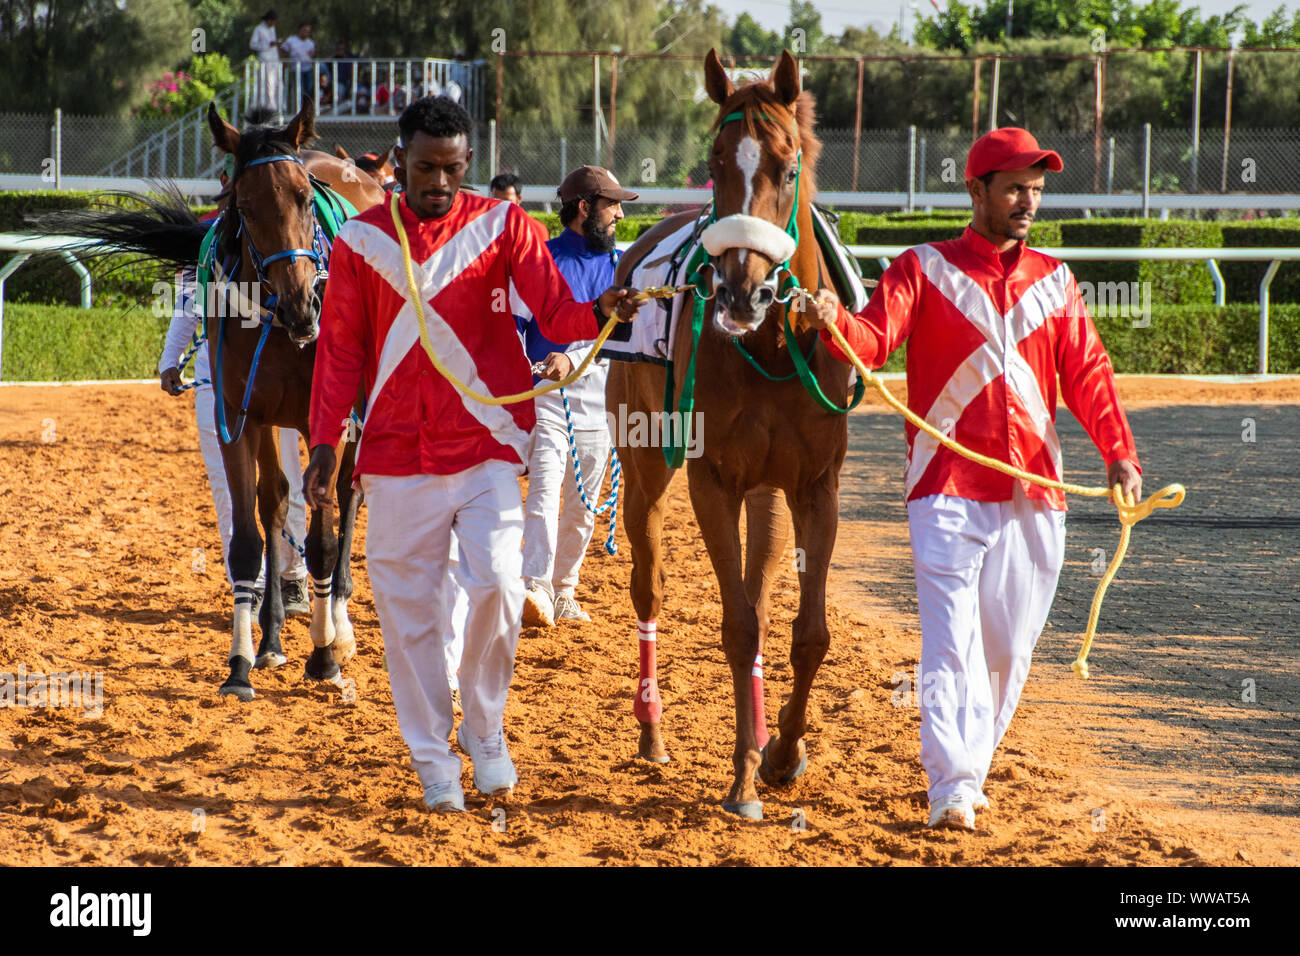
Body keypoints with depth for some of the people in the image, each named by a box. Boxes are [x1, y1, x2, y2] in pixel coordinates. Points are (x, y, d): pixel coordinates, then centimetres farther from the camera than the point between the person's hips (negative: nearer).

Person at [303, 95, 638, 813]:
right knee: (408, 609, 3)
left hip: (486, 448, -1)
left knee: (497, 584, -15)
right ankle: (433, 759, 16)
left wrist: (601, 312, -29)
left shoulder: (501, 227, 2)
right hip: (397, 458, 1)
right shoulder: (361, 240, 6)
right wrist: (324, 441, 2)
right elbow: (340, 349, 9)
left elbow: (555, 315, -7)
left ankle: (485, 728, 7)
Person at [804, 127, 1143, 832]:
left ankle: (969, 770, 22)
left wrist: (1118, 452, -9)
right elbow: (873, 340, -10)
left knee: (1008, 648, 8)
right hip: (948, 491, -4)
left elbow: (1087, 374, 6)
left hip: (1035, 495, 4)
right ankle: (951, 787, -16)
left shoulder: (1053, 283, 14)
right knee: (952, 641, -12)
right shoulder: (923, 270, 4)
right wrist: (835, 321, -33)